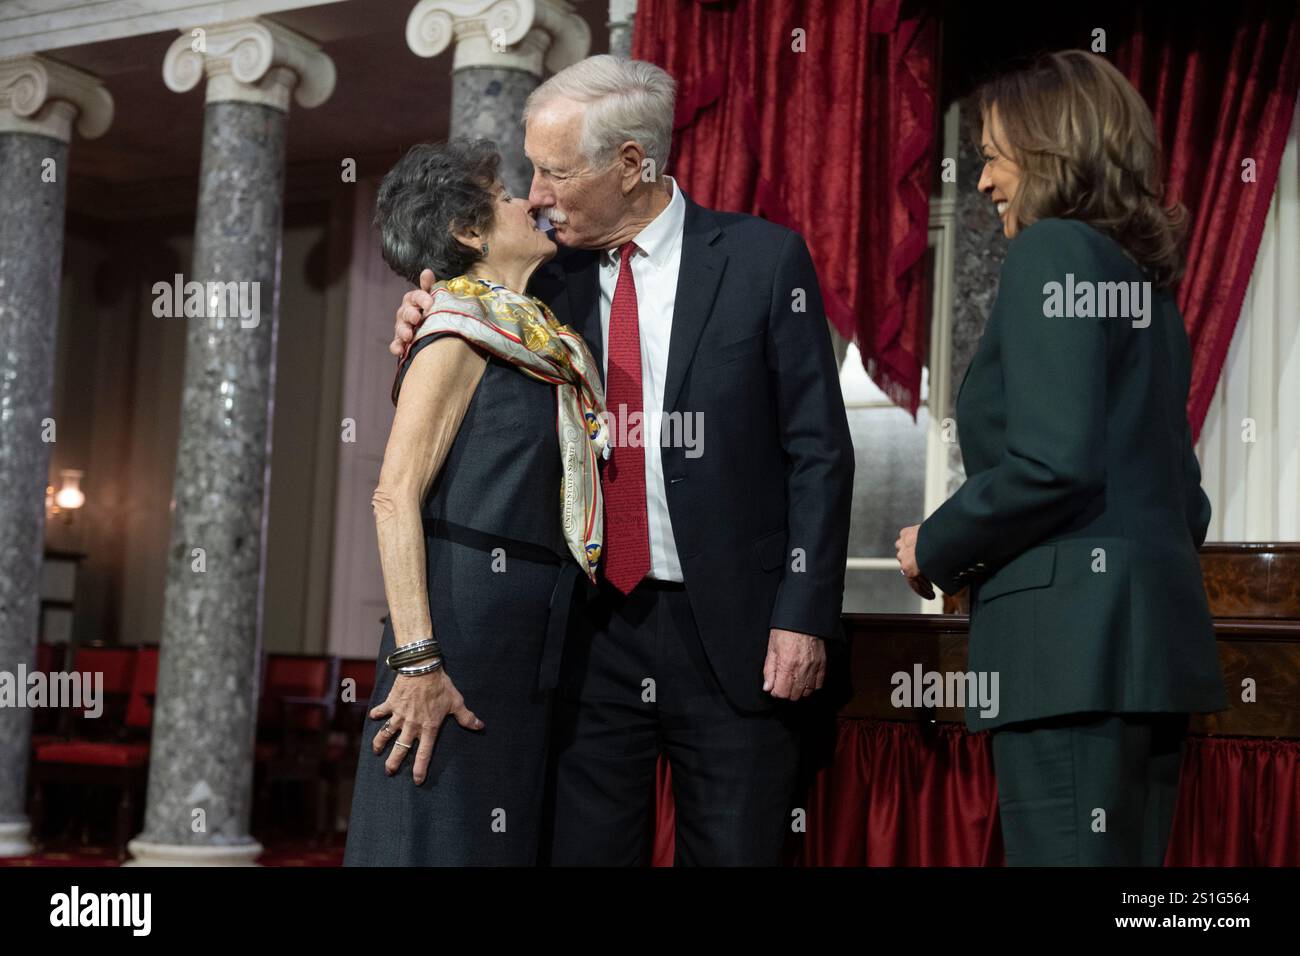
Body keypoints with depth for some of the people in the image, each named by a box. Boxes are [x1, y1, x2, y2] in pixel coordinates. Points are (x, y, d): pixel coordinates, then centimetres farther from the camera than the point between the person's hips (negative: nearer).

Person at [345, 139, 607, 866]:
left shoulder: (538, 343, 18)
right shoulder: (460, 335, -6)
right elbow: (396, 497, -14)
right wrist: (417, 660, -22)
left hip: (534, 635, 8)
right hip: (469, 615, -8)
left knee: (508, 840, 11)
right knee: (449, 837, -4)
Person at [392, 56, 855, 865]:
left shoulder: (763, 259, -3)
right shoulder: (555, 282, 8)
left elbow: (818, 452, -4)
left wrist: (804, 615, -10)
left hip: (732, 634, -3)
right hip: (594, 634, 3)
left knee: (735, 849, 5)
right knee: (584, 850, 7)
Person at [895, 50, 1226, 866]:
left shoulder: (1052, 251, -7)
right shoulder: (1144, 279, 20)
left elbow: (1051, 463, -18)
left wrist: (936, 549, -4)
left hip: (1072, 639, -10)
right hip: (1156, 635, 10)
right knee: (1131, 858, 14)